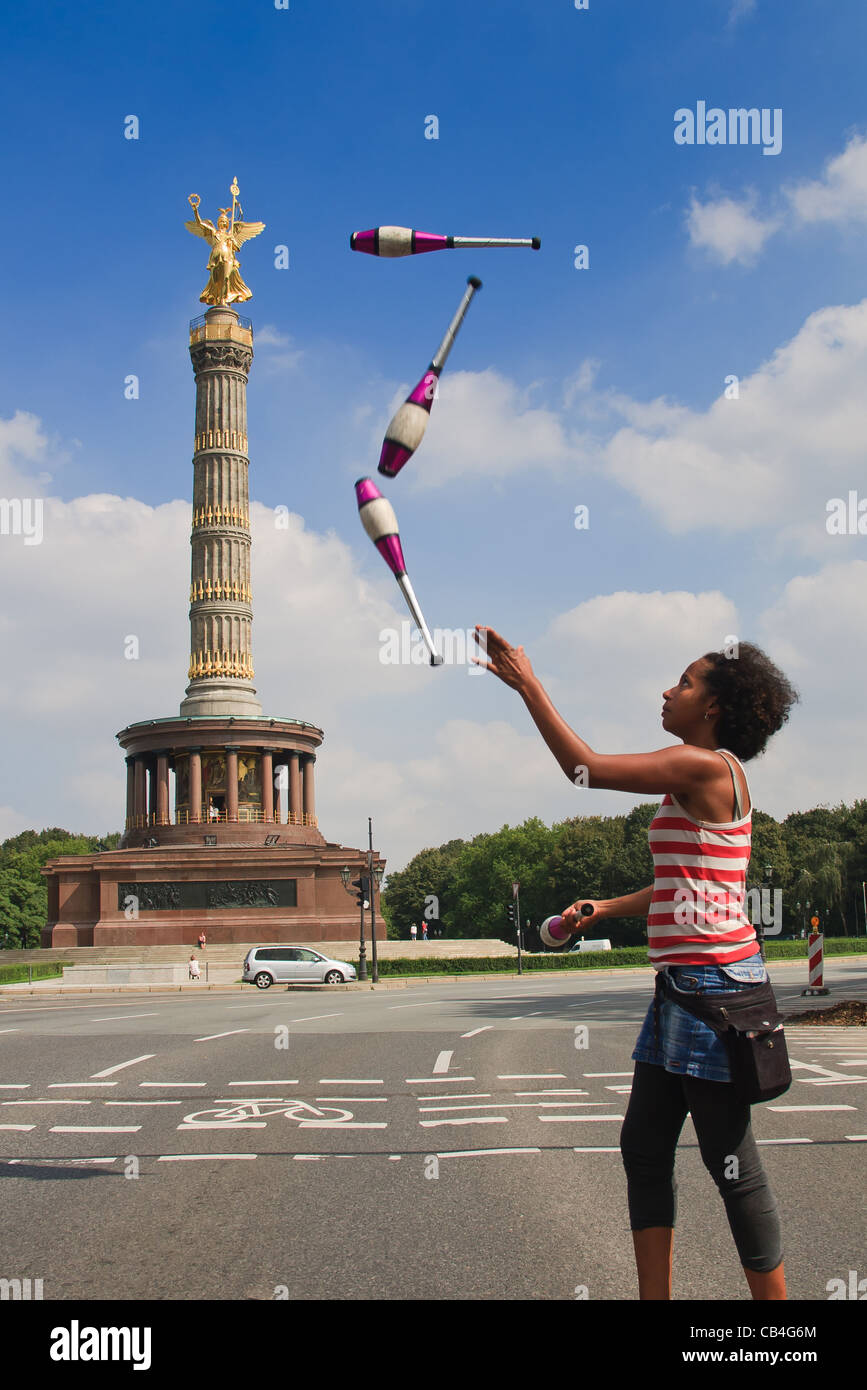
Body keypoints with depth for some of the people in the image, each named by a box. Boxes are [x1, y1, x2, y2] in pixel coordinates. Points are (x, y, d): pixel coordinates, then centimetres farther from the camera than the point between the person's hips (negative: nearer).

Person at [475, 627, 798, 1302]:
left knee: (731, 1160, -2)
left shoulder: (707, 765, -14)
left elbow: (585, 766, -16)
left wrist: (526, 682, -10)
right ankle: (655, 1297, 21)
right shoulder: (710, 777, 16)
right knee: (644, 1147, 12)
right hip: (684, 981, 10)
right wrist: (608, 908, 25)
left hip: (713, 980, -10)